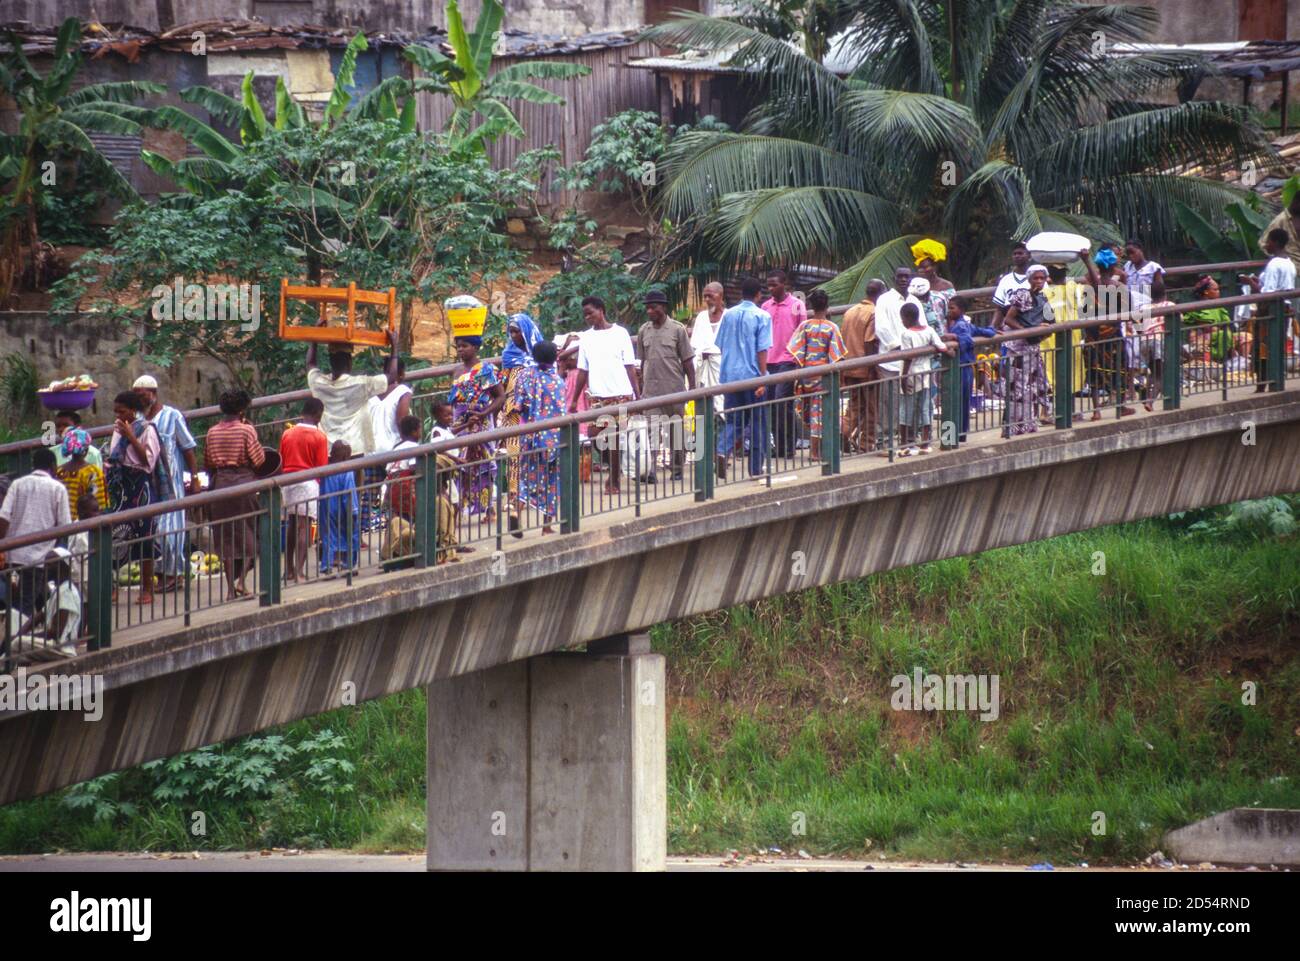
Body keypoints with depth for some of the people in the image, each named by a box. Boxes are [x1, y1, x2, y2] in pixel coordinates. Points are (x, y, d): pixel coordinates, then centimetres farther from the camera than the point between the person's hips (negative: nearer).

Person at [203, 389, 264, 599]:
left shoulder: (212, 432, 4)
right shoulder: (246, 430, -8)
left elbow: (207, 464, 9)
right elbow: (258, 460, -8)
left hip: (219, 483, 4)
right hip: (243, 481, -4)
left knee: (225, 536, 8)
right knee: (248, 535, 7)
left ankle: (231, 587, 6)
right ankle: (241, 581, -8)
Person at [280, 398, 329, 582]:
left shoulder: (287, 434, 7)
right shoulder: (318, 436, -7)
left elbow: (281, 463, 11)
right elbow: (322, 467, -7)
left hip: (287, 481, 5)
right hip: (308, 482, -5)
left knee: (292, 524, 16)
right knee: (304, 526, -5)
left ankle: (289, 569, 18)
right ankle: (299, 571, -13)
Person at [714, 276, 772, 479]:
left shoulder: (728, 315, 7)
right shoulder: (762, 317, -7)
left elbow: (720, 346, 11)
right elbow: (762, 349, -12)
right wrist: (763, 378, -12)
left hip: (729, 374, 4)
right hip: (752, 375, -4)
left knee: (733, 420, 9)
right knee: (758, 423, 7)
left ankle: (721, 451, -18)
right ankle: (756, 468, 8)